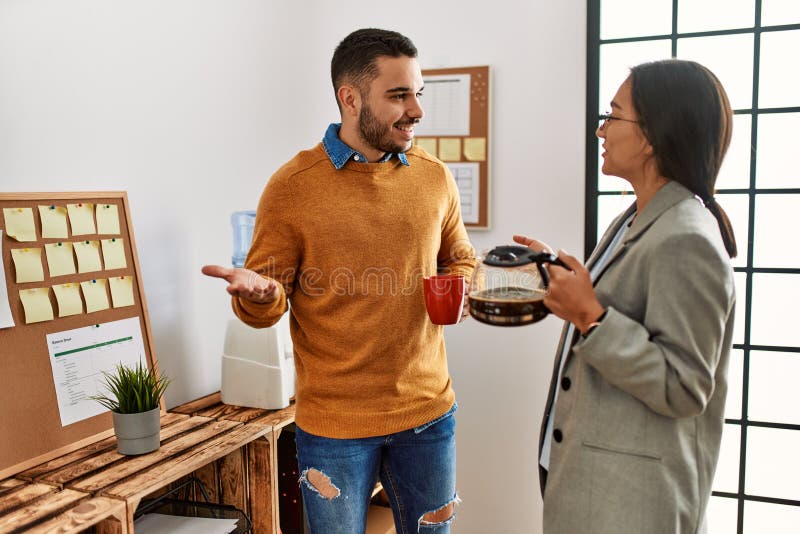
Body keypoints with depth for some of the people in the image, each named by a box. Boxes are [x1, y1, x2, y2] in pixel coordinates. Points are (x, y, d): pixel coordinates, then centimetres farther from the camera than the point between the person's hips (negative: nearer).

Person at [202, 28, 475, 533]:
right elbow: (267, 307, -5)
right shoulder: (292, 185, -10)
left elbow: (460, 260, 15)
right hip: (335, 423, -3)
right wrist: (259, 294, -28)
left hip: (429, 411, 4)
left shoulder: (435, 176, 1)